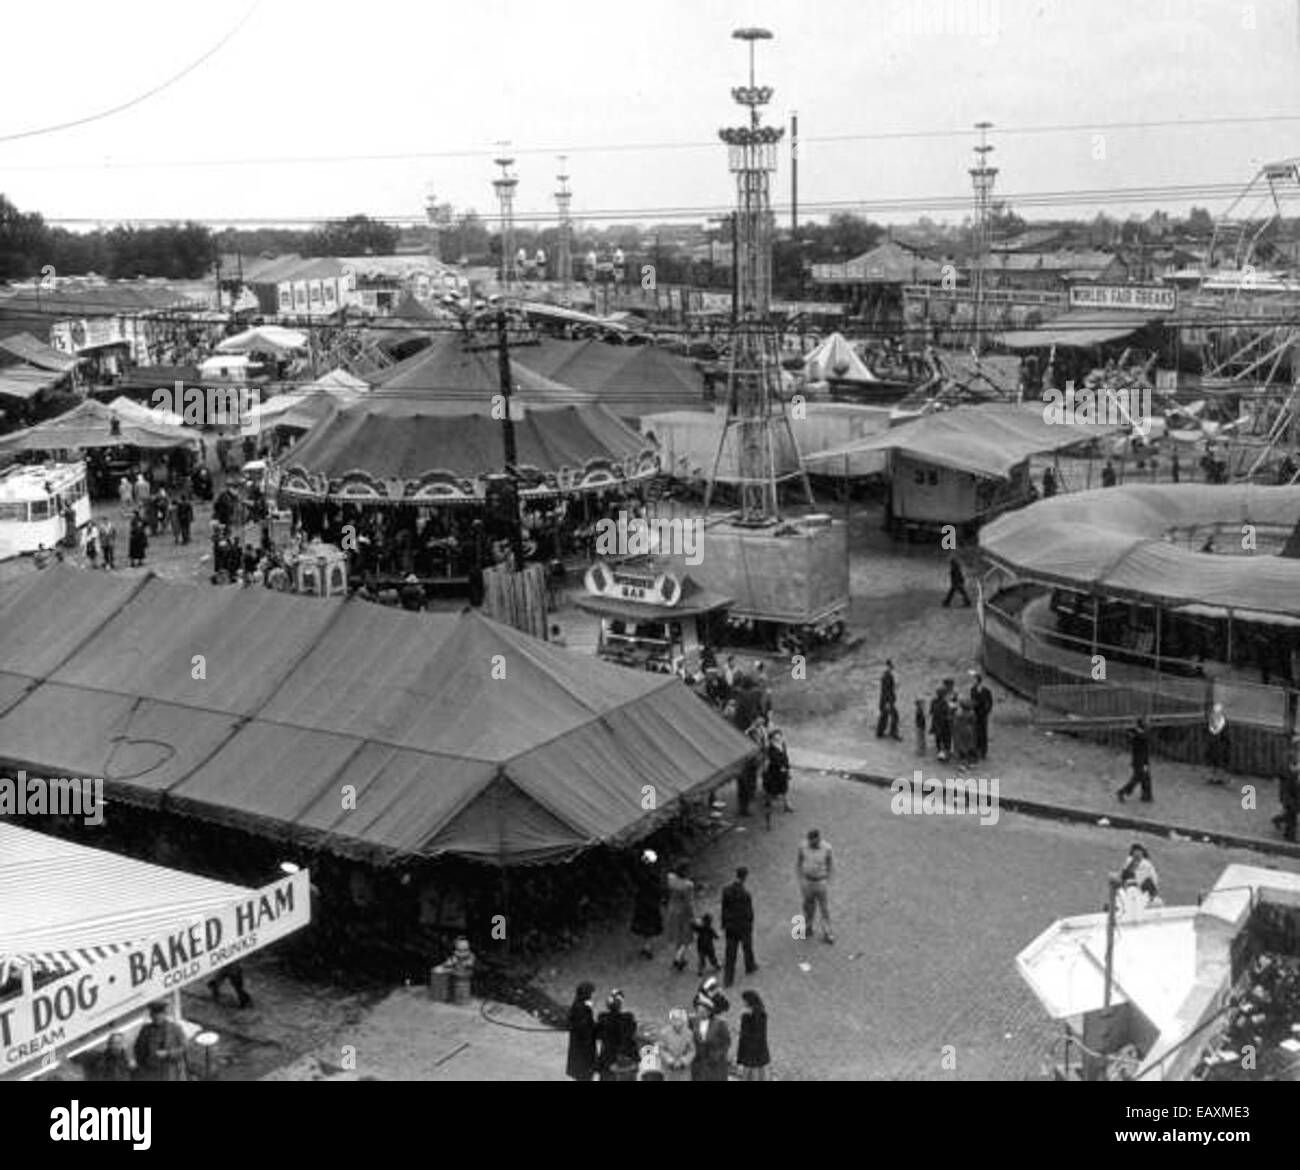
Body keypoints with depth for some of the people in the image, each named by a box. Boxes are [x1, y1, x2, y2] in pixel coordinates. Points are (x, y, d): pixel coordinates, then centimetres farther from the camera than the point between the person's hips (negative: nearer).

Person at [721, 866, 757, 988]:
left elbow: (724, 908, -3)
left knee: (730, 952, 12)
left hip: (730, 926, 3)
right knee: (747, 946, 25)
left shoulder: (726, 889, -14)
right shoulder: (745, 894, -29)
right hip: (743, 926, -3)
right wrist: (750, 927, -1)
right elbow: (749, 913, -18)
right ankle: (749, 967, 49)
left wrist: (724, 924, 9)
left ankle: (728, 979, 15)